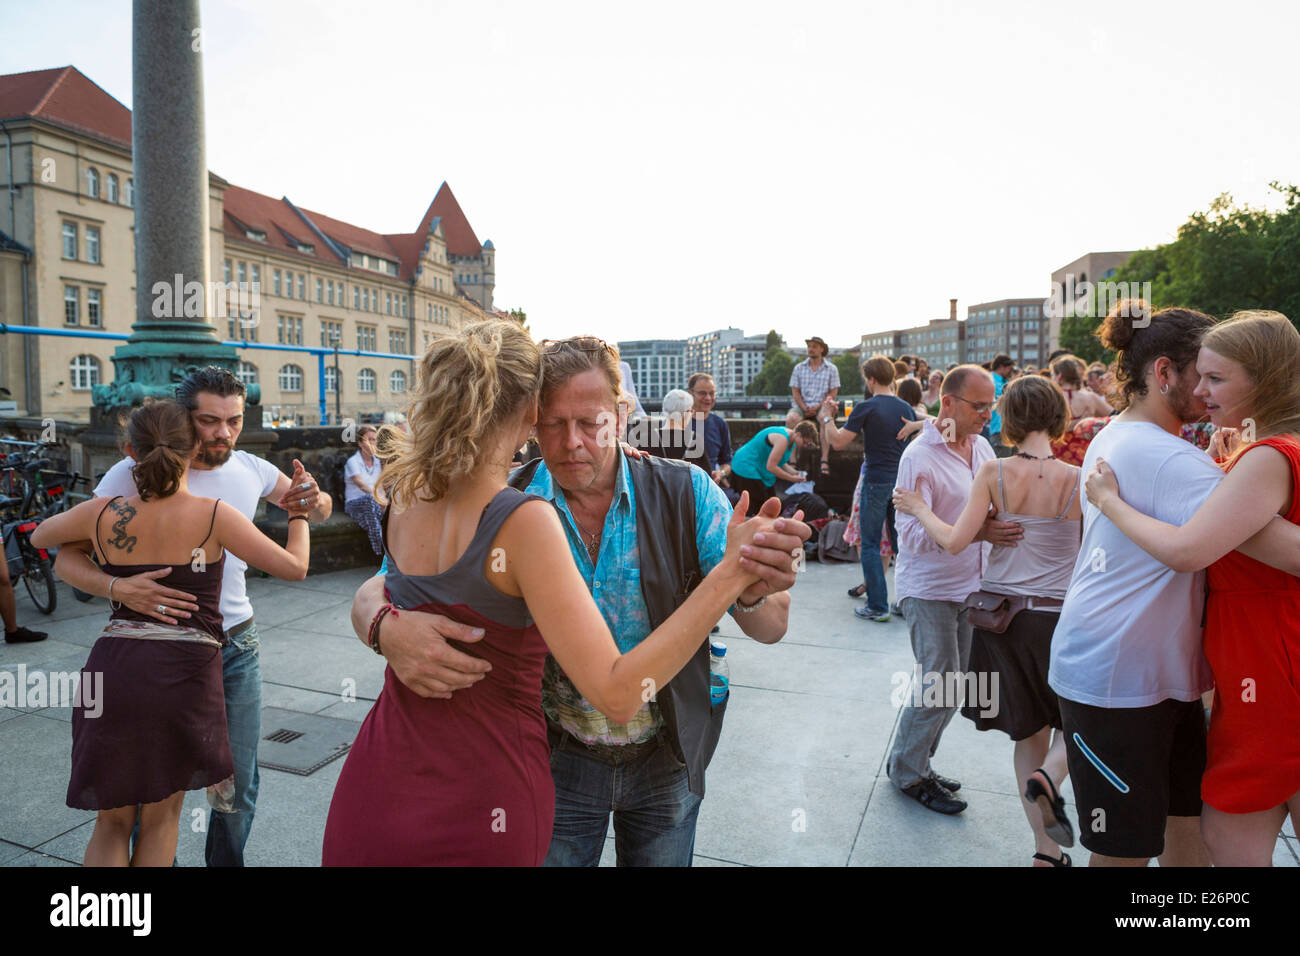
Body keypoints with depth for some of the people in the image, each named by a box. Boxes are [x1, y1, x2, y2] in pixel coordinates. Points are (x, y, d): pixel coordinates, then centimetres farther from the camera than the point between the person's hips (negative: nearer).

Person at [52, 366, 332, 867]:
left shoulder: (251, 469, -1)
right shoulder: (134, 474, -12)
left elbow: (320, 511, 15)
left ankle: (226, 862, 35)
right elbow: (68, 557, -11)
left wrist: (313, 500, -11)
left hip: (236, 645, 3)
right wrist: (118, 587, -33)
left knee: (240, 782, 11)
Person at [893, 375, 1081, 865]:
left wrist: (917, 508, 2)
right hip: (1056, 616, -2)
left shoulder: (993, 472, -9)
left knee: (1028, 730, 16)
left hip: (1000, 611, 2)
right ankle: (1048, 777, -8)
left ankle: (1046, 850, 21)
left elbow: (955, 541, -13)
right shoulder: (1077, 479, -11)